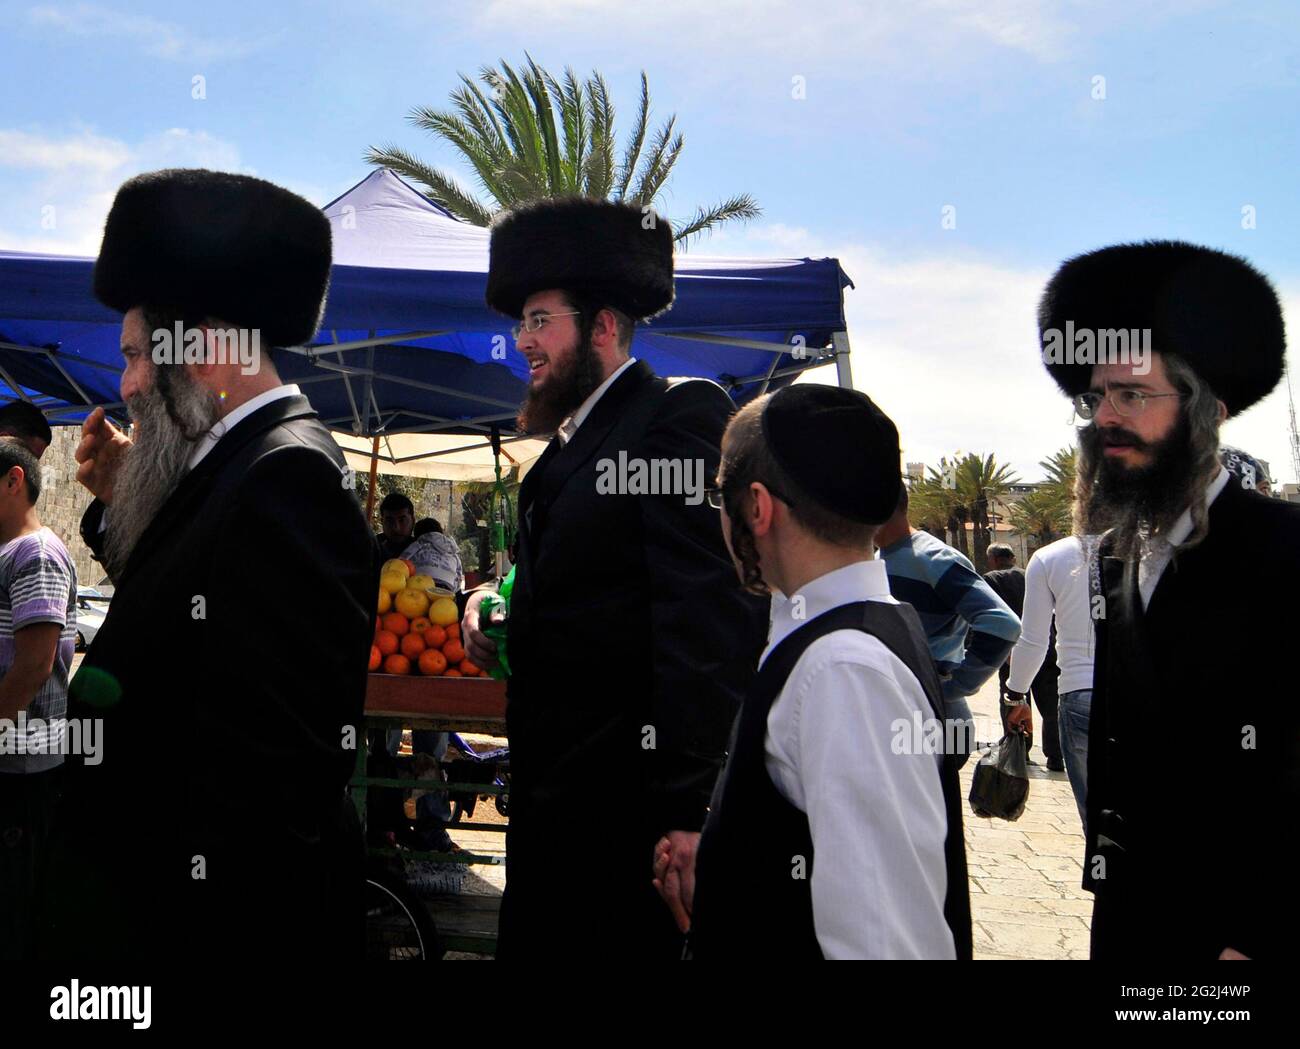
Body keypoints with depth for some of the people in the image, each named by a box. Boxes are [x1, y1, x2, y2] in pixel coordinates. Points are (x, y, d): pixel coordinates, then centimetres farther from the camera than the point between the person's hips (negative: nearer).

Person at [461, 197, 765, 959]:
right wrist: (494, 602, 5)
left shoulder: (683, 417, -13)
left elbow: (708, 621, -22)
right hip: (554, 789, 9)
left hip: (627, 801, -9)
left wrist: (691, 810, -26)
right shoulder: (576, 439, 16)